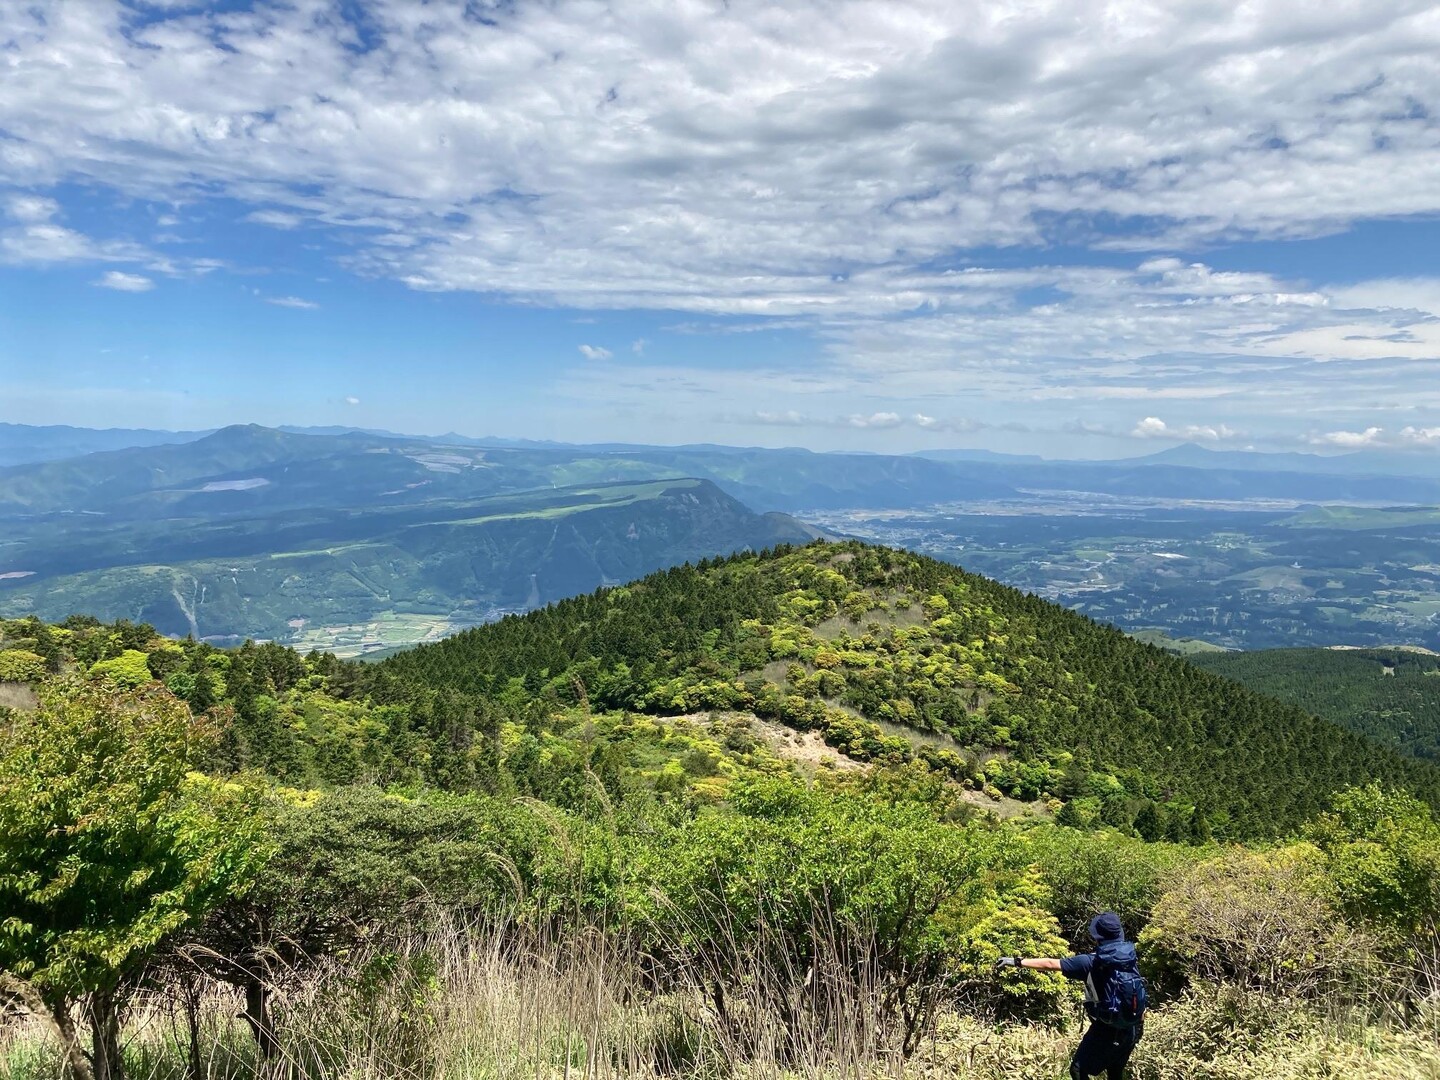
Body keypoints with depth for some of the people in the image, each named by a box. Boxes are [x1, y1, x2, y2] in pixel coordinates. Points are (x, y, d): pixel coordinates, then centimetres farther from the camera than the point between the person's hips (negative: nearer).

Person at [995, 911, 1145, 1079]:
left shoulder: (1092, 962, -17)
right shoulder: (1129, 956, -3)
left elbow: (1050, 964, -16)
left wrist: (1017, 962, -11)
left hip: (1107, 1029, -6)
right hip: (1133, 1029, 6)